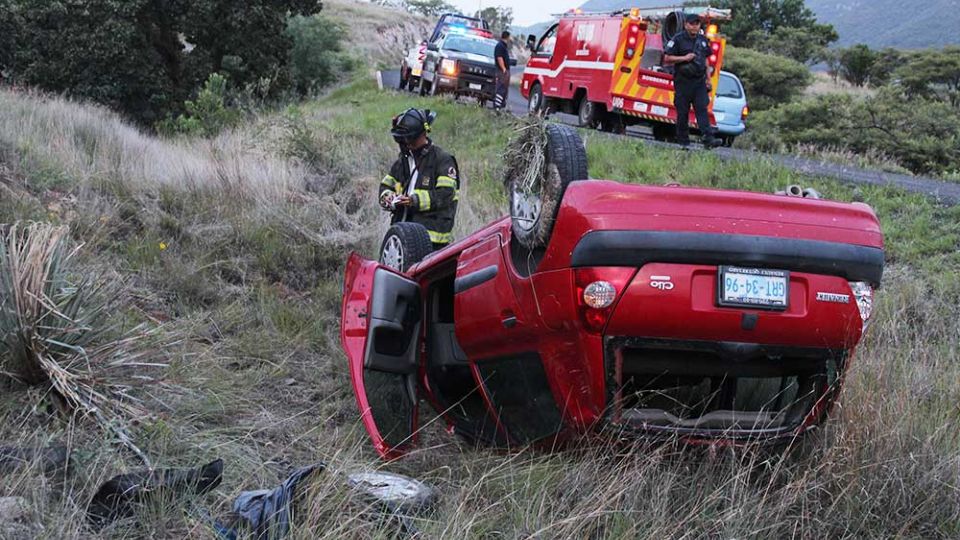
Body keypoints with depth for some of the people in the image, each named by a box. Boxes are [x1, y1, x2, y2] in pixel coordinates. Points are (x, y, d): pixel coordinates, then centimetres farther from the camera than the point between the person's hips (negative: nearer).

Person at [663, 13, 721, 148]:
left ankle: (708, 139, -16)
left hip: (699, 81, 4)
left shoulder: (703, 40, 13)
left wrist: (708, 78, 17)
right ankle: (683, 141, 8)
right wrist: (684, 58, -17)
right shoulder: (678, 39, -4)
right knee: (683, 112, 1)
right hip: (683, 82, -4)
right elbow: (667, 59, -7)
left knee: (702, 109, -7)